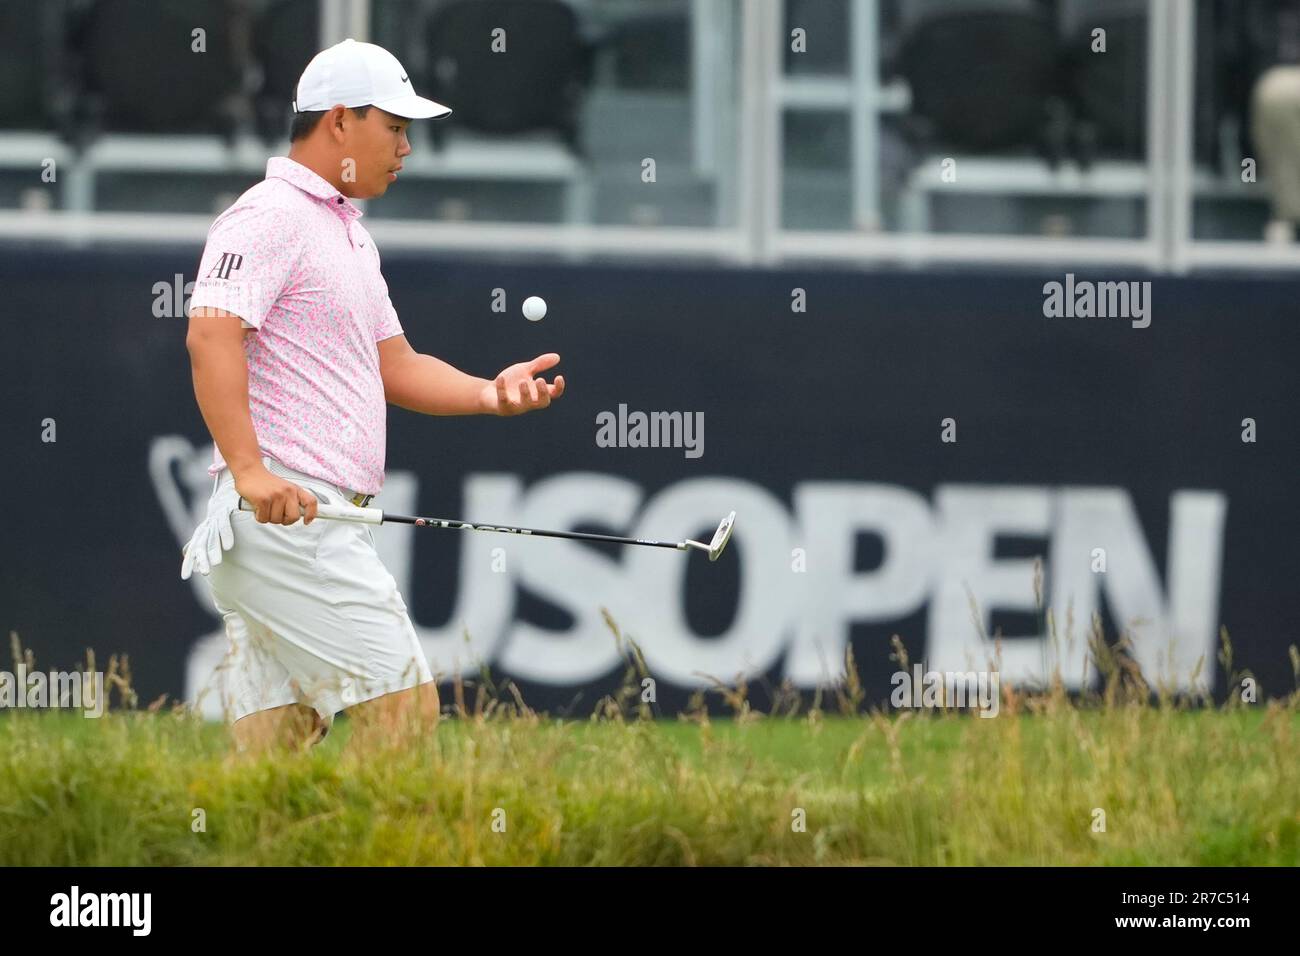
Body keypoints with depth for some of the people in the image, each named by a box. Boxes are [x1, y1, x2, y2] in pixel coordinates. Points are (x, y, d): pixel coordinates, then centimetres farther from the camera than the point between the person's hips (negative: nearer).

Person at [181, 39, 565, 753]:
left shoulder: (349, 233, 25)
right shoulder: (270, 215, -8)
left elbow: (396, 367, 26)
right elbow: (211, 335, -21)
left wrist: (492, 393, 9)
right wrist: (249, 471, -30)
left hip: (322, 526, 10)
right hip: (283, 517, -10)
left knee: (278, 733, 5)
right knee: (401, 706, -12)